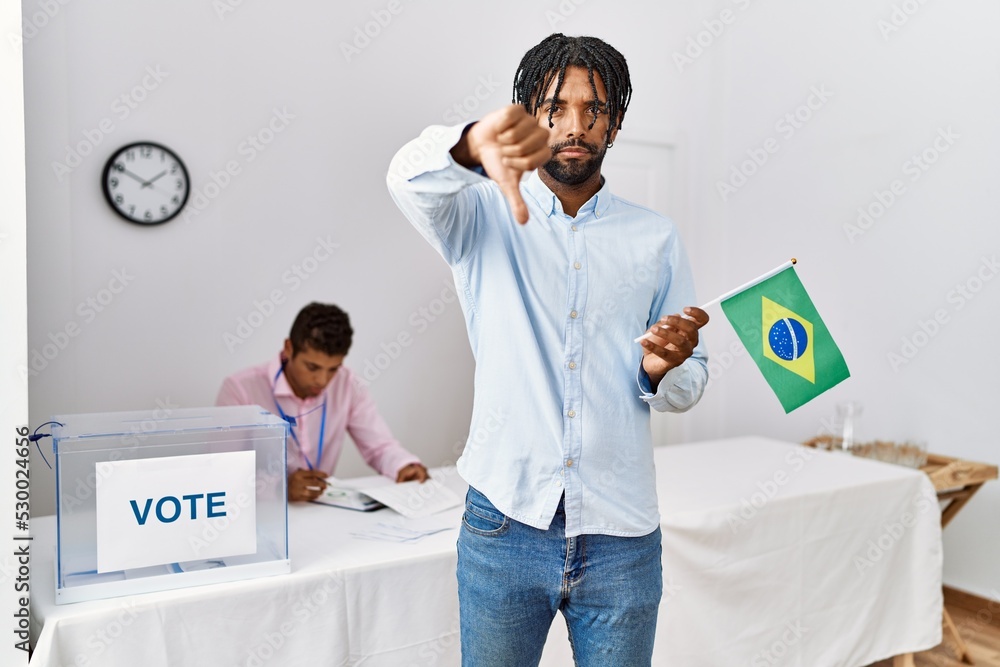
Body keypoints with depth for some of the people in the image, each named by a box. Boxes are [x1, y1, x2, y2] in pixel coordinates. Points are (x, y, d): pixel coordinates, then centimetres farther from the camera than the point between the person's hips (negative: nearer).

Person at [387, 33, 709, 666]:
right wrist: (473, 147, -41)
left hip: (621, 536, 2)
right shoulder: (485, 217, 2)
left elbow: (690, 384, 10)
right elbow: (409, 178, -20)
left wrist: (665, 370, -14)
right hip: (505, 525, -1)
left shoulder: (657, 238, 7)